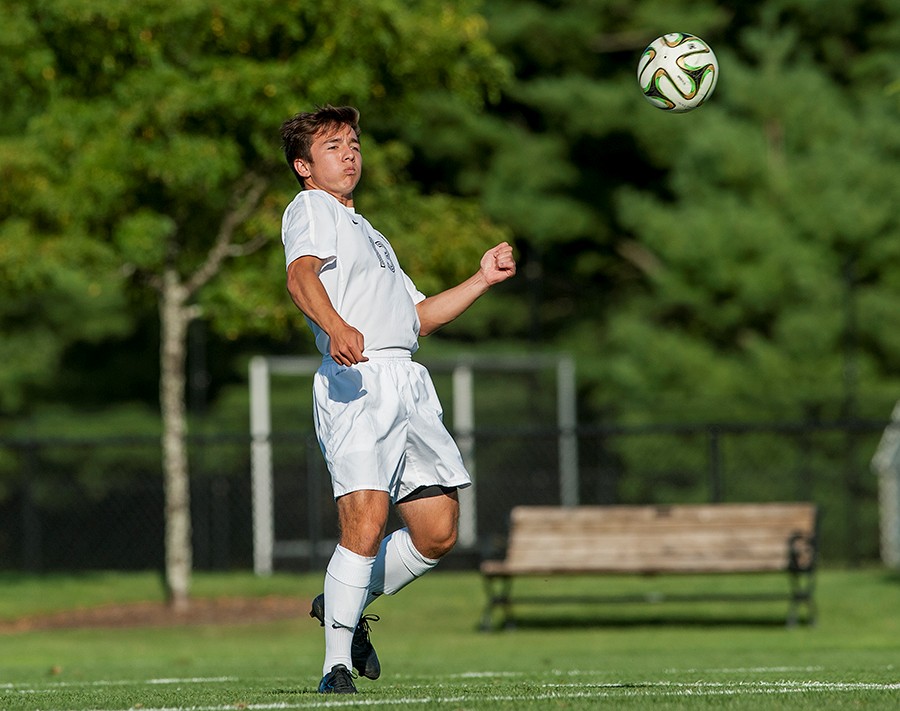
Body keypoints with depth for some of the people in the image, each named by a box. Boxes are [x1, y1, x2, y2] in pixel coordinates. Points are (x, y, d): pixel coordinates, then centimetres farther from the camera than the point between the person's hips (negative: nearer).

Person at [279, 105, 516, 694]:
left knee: (438, 533, 3)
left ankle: (345, 605, 23)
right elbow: (301, 275, -15)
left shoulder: (367, 234, 34)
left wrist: (484, 279, 23)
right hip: (355, 380, -8)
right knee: (366, 524, -19)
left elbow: (419, 317, 34)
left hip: (408, 382, 8)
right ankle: (337, 663, -11)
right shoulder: (310, 210, 7)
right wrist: (335, 326, -34)